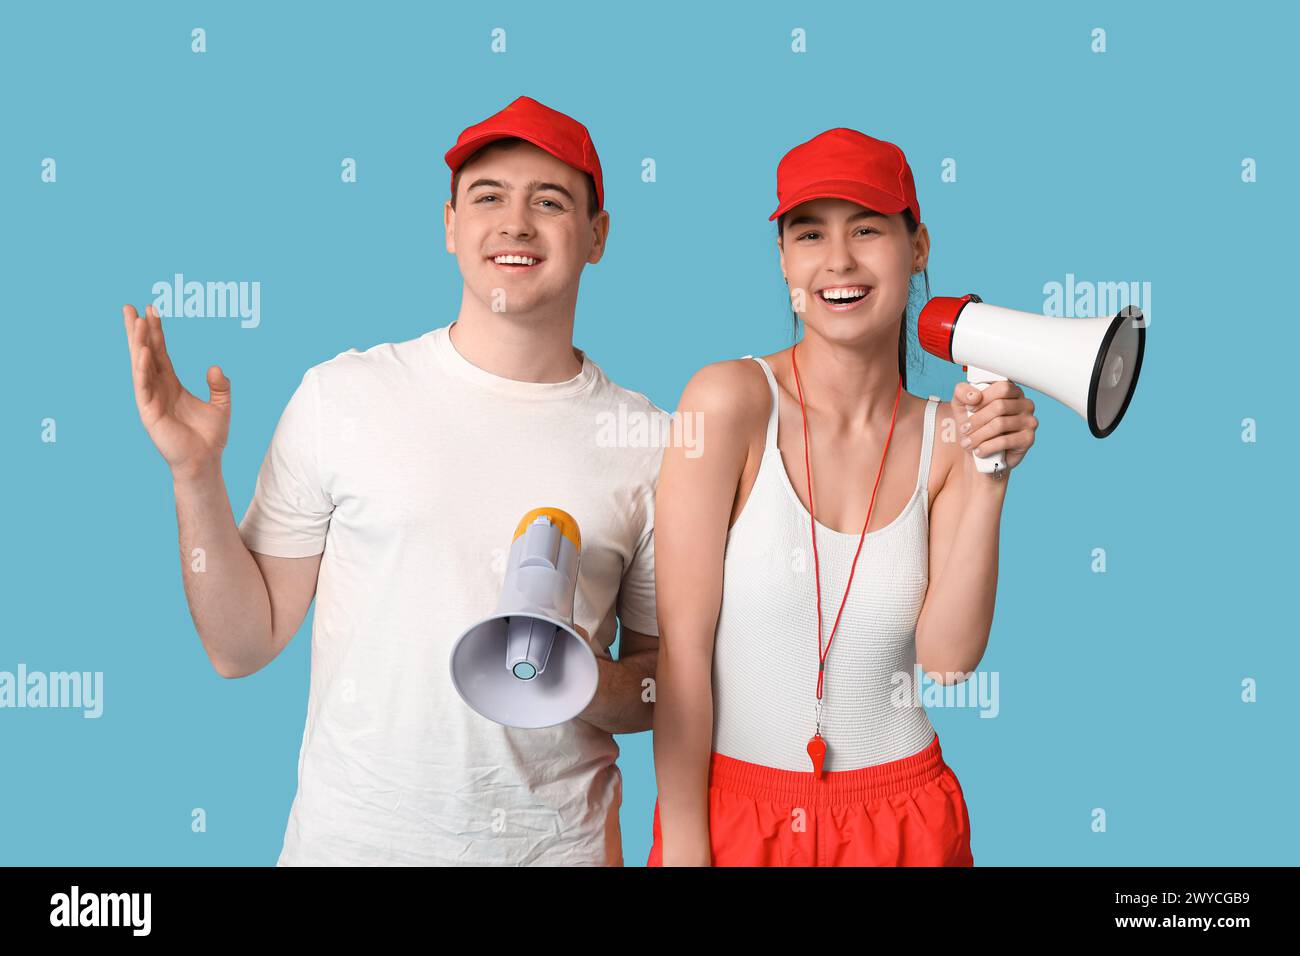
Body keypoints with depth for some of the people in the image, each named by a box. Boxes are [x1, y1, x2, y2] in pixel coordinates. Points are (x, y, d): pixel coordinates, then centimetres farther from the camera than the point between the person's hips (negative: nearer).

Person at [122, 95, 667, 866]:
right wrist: (195, 476, -13)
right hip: (349, 835, 0)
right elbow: (243, 645, -3)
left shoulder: (646, 440, -5)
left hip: (560, 840, 1)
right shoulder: (344, 396, -7)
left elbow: (667, 673, 4)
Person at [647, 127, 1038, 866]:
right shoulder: (731, 400, -13)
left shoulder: (946, 437, -3)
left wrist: (989, 479, -16)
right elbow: (682, 644, -13)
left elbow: (946, 662, -9)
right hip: (731, 813, -2)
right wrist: (684, 845, -11)